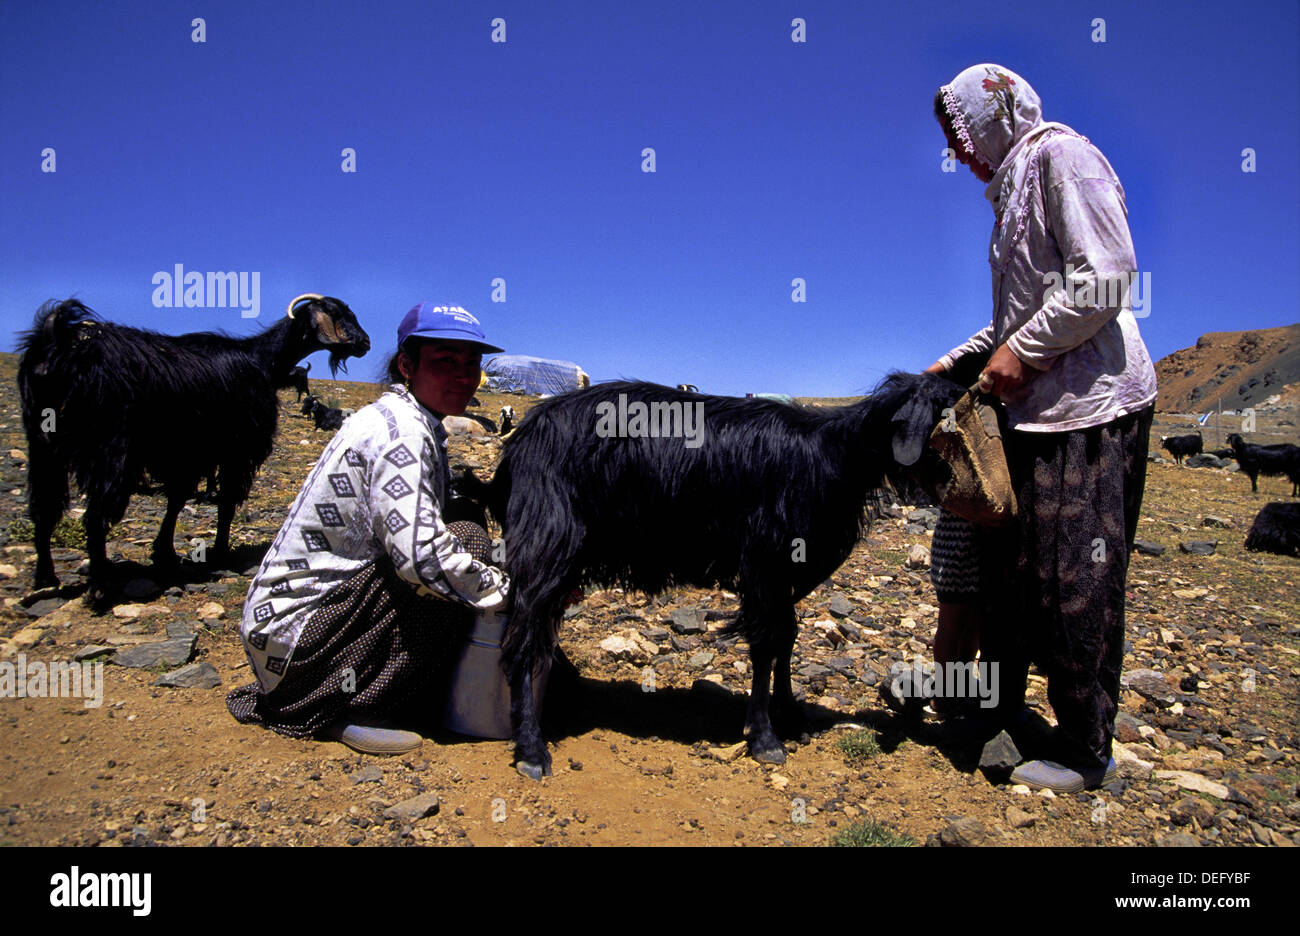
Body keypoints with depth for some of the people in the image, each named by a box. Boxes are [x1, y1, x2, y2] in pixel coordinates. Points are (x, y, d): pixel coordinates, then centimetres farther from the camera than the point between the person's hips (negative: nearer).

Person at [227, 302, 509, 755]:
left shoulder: (410, 423, 12)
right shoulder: (400, 429, -18)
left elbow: (409, 537, 14)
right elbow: (421, 555, -28)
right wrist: (513, 591, -16)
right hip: (296, 633, -10)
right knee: (468, 540, -16)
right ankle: (346, 711, -10)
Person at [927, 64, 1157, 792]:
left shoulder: (1061, 155, -7)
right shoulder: (1016, 181, 21)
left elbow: (1106, 280, -19)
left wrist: (1021, 351, -14)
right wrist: (956, 363, 19)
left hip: (1091, 404, -9)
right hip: (1041, 406, 9)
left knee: (1074, 581, -3)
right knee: (1007, 562, 14)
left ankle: (1088, 756, 11)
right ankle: (1003, 710, 31)